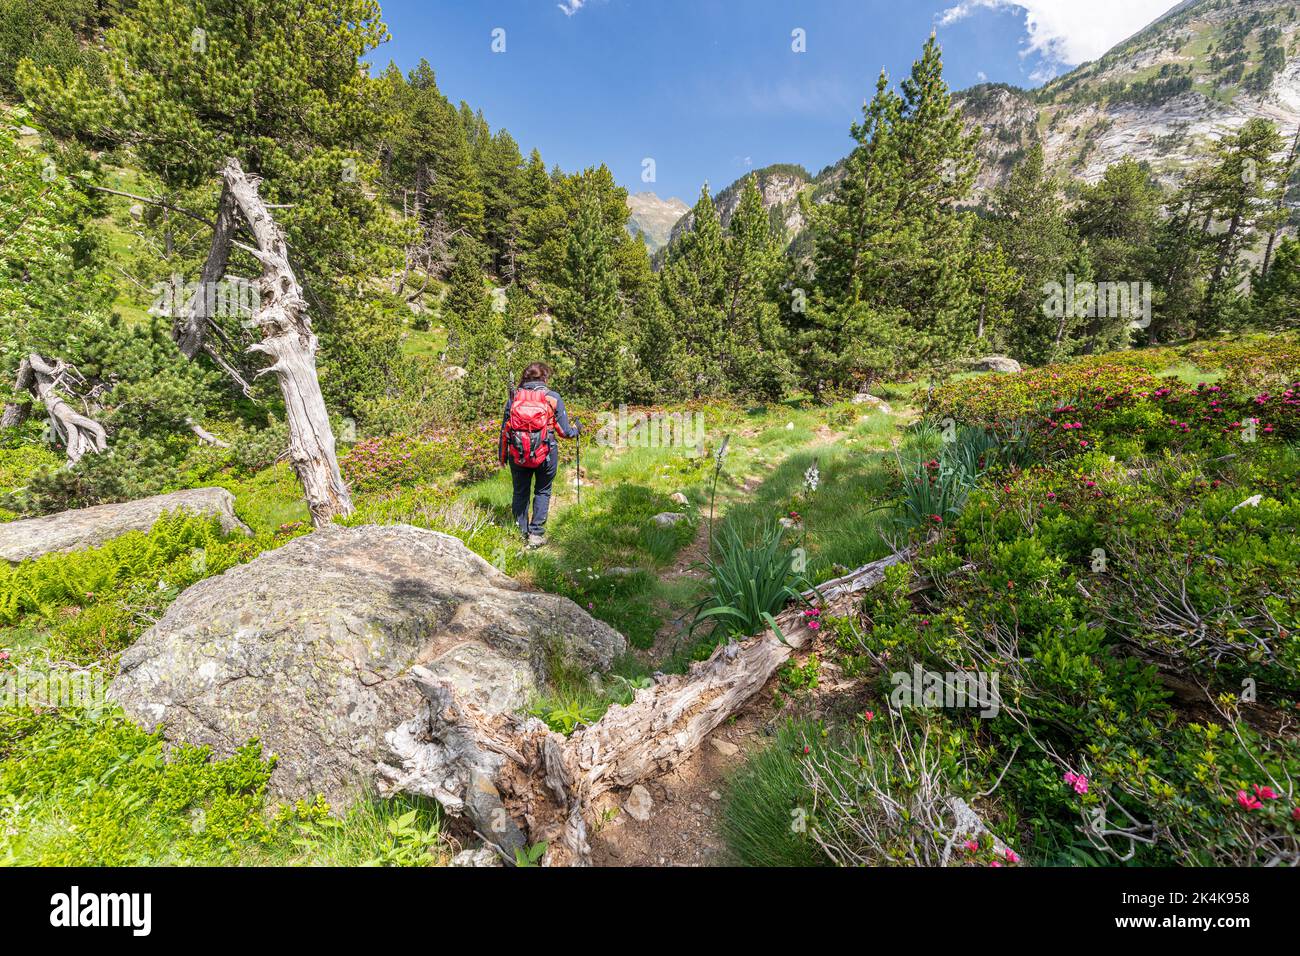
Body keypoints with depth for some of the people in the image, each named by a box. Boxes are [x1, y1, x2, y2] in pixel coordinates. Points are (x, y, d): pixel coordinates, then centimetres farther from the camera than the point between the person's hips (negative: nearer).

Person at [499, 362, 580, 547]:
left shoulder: (514, 397, 3)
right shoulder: (553, 397, -4)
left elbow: (504, 429, 6)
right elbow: (564, 431, -2)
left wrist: (502, 456, 16)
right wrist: (576, 428, 20)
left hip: (517, 454, 2)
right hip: (546, 454, -2)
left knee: (520, 492, 17)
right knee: (542, 492, 14)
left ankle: (521, 532, 24)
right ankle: (536, 534, 11)